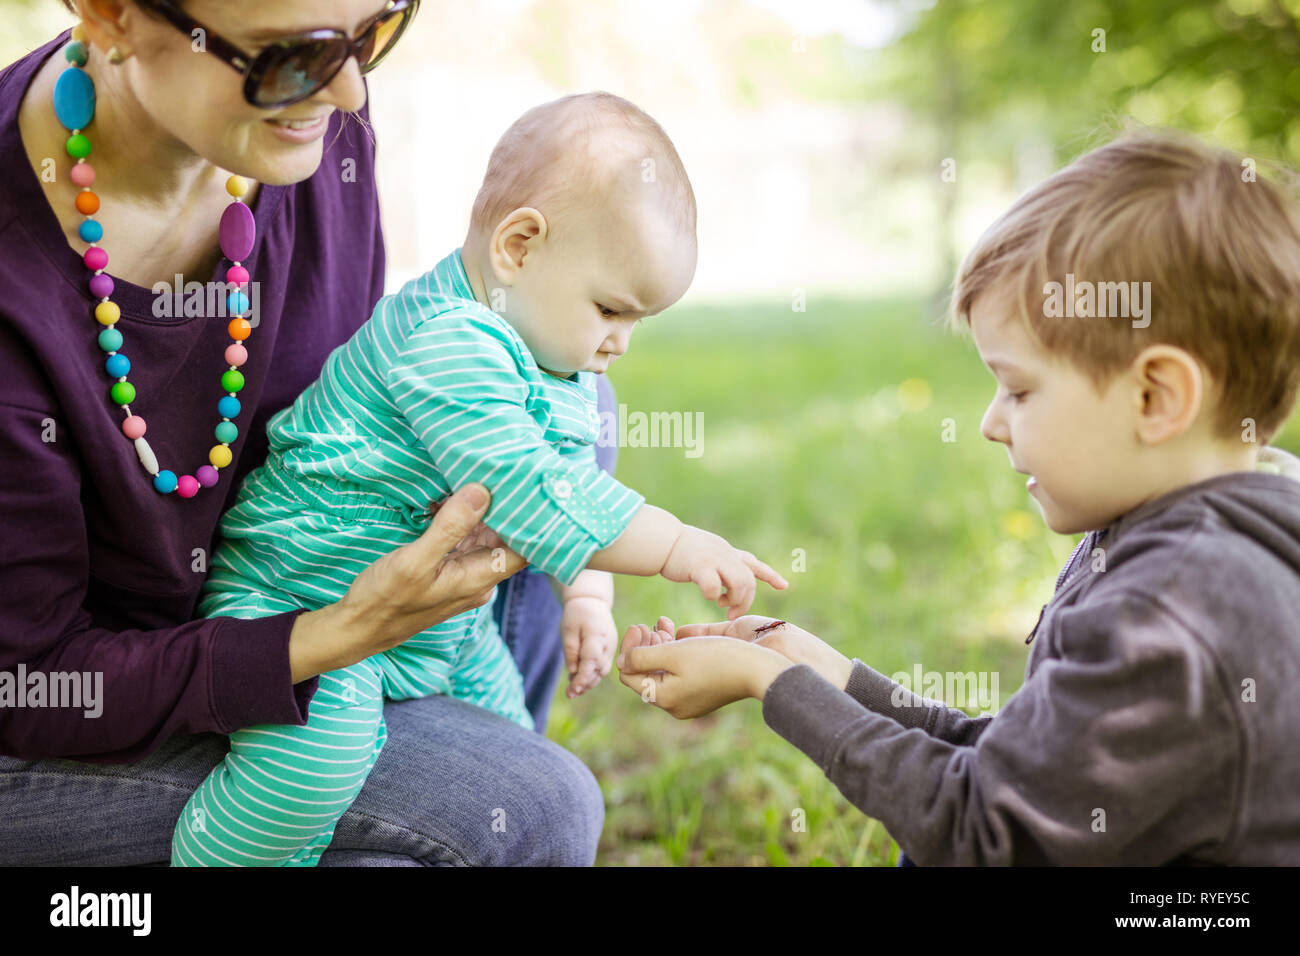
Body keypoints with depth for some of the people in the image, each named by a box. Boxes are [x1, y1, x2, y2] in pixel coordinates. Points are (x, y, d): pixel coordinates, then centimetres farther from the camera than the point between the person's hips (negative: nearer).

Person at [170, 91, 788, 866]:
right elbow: (526, 494, -35)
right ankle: (215, 856, -12)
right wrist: (678, 548, -33)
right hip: (295, 600, -10)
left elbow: (576, 491, 15)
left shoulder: (567, 378, 5)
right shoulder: (447, 341, -29)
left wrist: (588, 601, 0)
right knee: (321, 747, -34)